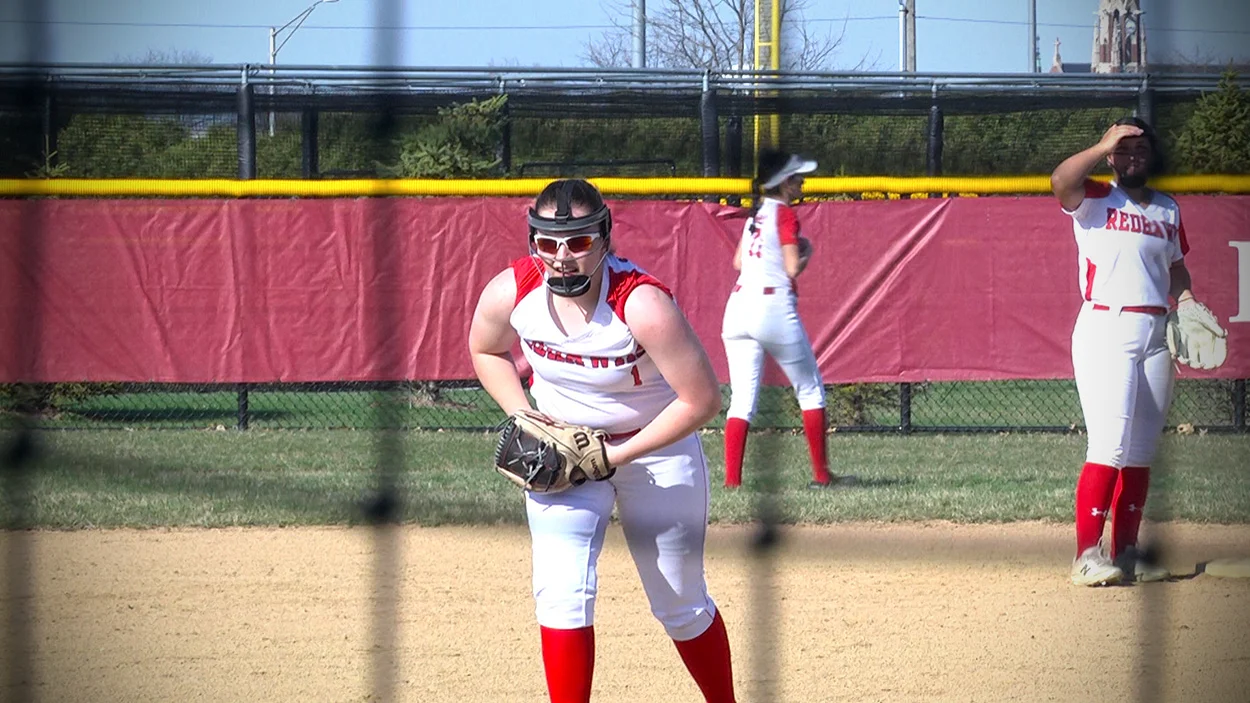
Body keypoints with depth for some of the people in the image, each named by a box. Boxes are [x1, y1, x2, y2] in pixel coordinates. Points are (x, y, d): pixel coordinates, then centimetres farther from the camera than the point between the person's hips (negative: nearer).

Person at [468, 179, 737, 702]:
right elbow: (485, 351, 5)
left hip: (655, 447, -3)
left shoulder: (643, 304, -32)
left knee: (681, 606, 8)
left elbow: (702, 399, -26)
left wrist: (619, 455, -23)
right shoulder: (509, 294, -19)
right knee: (561, 594, -15)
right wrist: (524, 419, -10)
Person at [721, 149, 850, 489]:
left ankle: (732, 479, -11)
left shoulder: (756, 213, 15)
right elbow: (793, 270, -11)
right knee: (810, 388, 9)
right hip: (774, 307, -6)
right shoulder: (785, 215, -6)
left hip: (739, 306, 6)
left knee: (742, 397, 1)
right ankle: (821, 474, 11)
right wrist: (806, 251, 7)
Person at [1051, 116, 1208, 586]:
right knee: (1110, 446, -16)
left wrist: (1188, 301, 6)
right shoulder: (1096, 200, 1)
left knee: (1141, 452, 7)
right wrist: (1105, 146, -14)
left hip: (1155, 334, 6)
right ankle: (1087, 555, -15)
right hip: (1105, 330, -6)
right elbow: (1061, 181, -19)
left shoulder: (1167, 210, 18)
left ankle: (1126, 552, 12)